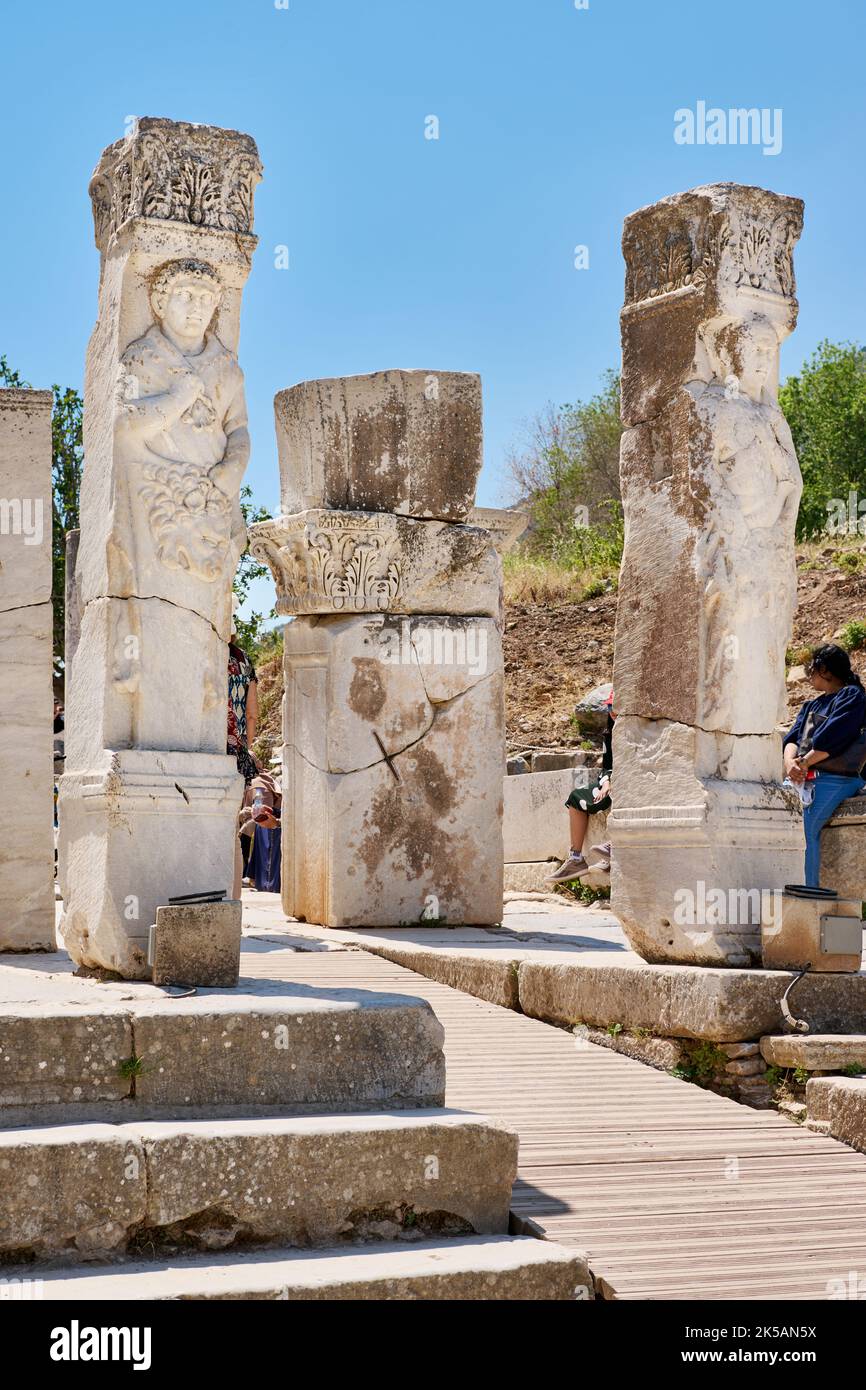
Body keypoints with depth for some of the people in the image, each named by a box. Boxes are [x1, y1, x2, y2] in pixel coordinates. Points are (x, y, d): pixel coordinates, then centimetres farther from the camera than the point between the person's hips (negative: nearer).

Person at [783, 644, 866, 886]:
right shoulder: (812, 705, 26)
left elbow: (831, 740, -13)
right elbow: (792, 738, 12)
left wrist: (803, 764, -9)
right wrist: (790, 762, -8)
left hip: (835, 778, -8)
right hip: (803, 778, 8)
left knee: (805, 828, -25)